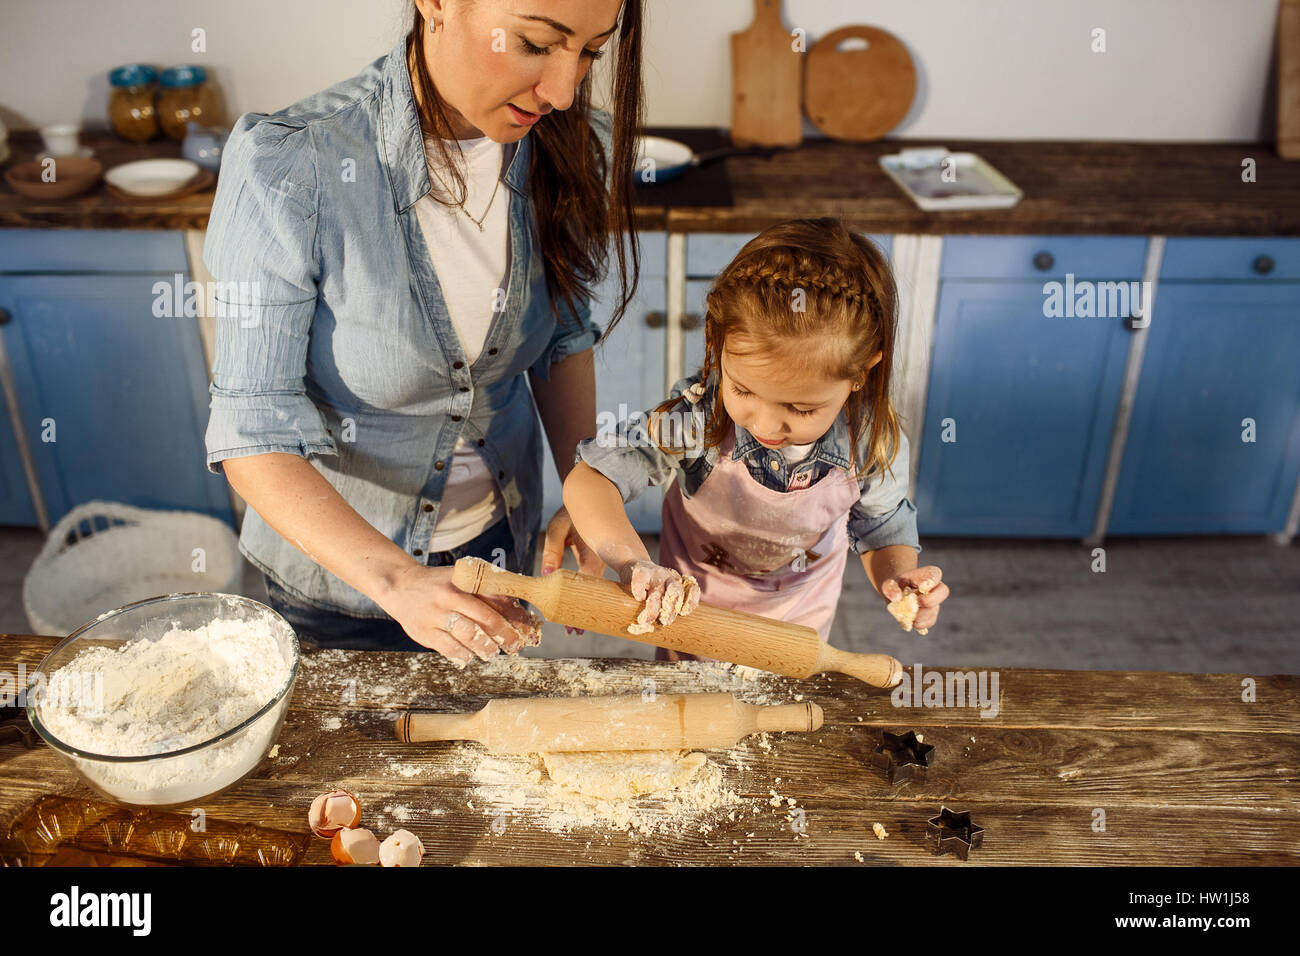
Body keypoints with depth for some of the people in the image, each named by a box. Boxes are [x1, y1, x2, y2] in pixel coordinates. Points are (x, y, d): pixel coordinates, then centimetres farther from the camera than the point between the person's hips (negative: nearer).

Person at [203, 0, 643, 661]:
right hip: (338, 558, -3)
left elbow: (564, 337, 0)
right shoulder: (286, 170, -29)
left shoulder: (561, 149, -15)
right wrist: (397, 580, -39)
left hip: (498, 537, 4)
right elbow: (253, 435, -26)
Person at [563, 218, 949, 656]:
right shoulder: (698, 415, -37)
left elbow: (881, 530, -10)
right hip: (692, 604, -1)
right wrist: (634, 563, -51)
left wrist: (895, 577, -32)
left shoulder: (873, 443, -29)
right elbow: (591, 478, -35)